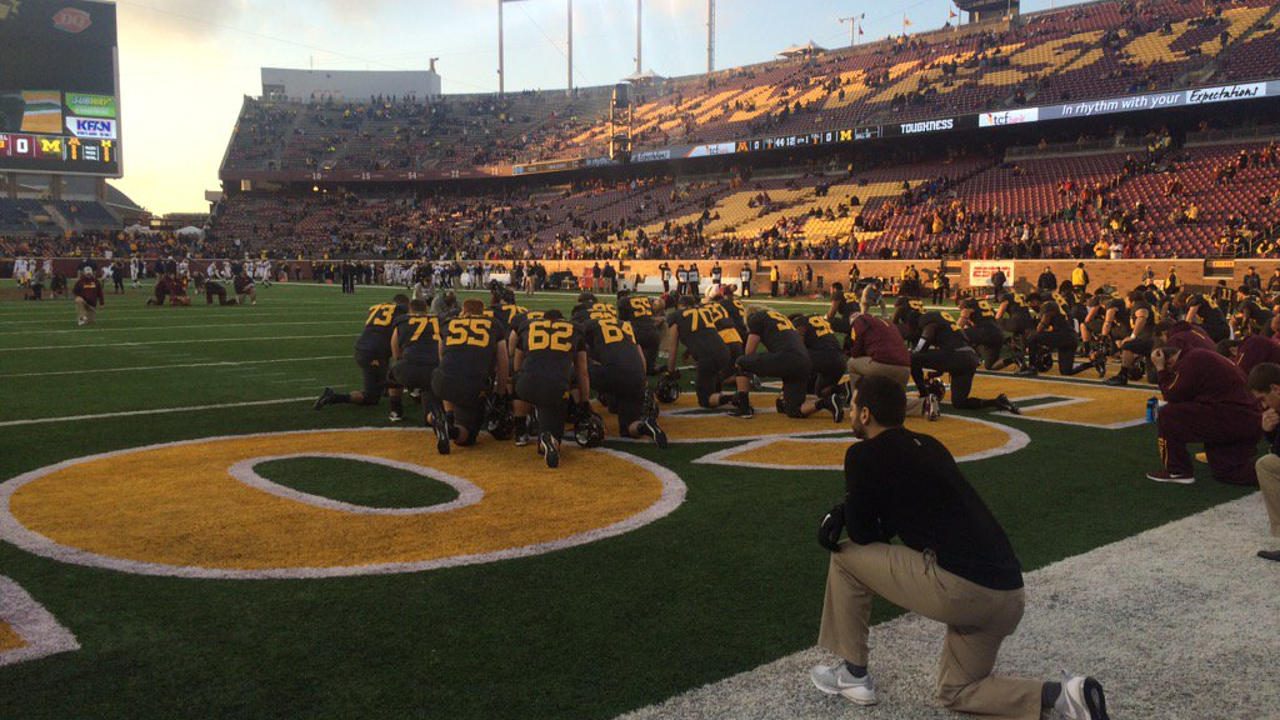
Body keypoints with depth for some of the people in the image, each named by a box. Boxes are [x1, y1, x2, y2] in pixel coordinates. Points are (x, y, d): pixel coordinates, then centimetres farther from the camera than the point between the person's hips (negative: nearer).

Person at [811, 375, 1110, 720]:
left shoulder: (865, 454, -3)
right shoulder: (928, 445, 21)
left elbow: (862, 534, 5)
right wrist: (845, 511, 16)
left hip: (959, 588, -8)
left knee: (846, 556, 11)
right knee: (956, 692, 26)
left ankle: (853, 673, 19)